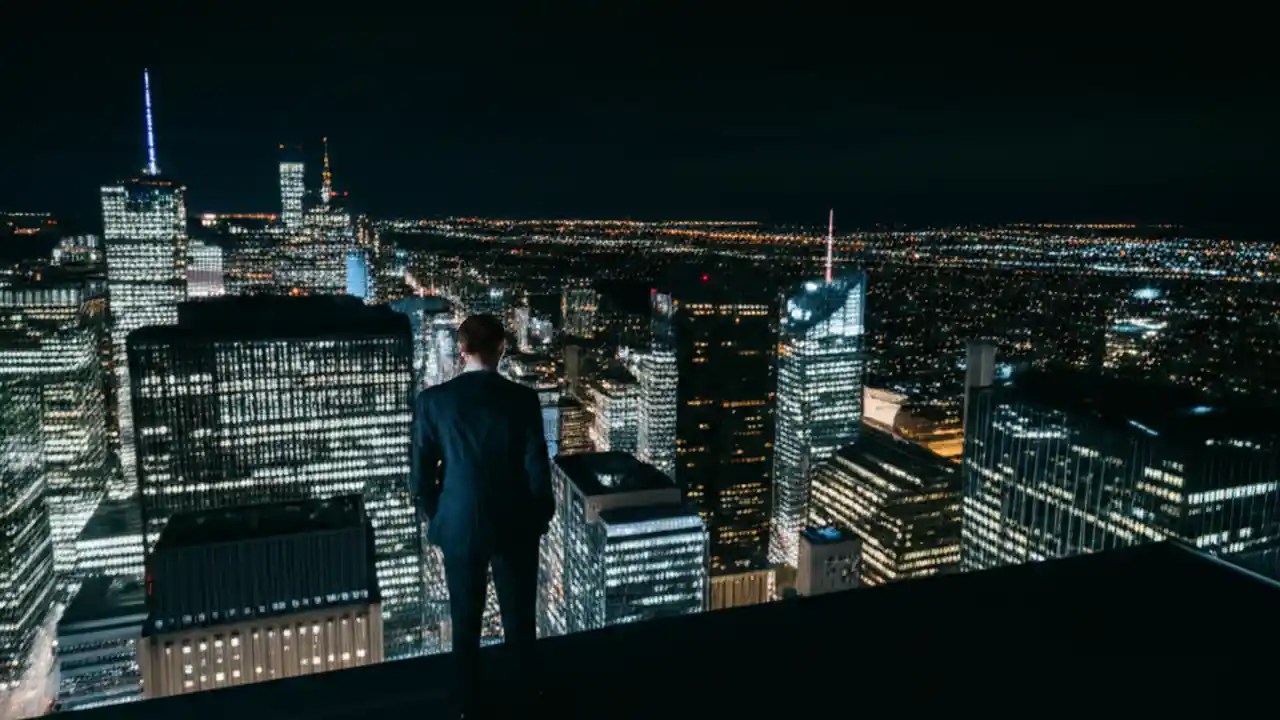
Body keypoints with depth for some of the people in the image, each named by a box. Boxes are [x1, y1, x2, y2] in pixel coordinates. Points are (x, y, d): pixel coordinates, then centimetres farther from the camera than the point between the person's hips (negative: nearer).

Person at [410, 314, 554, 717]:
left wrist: (435, 517, 12)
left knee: (465, 622, 16)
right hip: (515, 526, 0)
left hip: (459, 526, 1)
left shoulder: (432, 401, -10)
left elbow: (421, 473, -5)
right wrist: (541, 517, 7)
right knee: (519, 617, 17)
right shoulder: (523, 400, -13)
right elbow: (537, 470, -10)